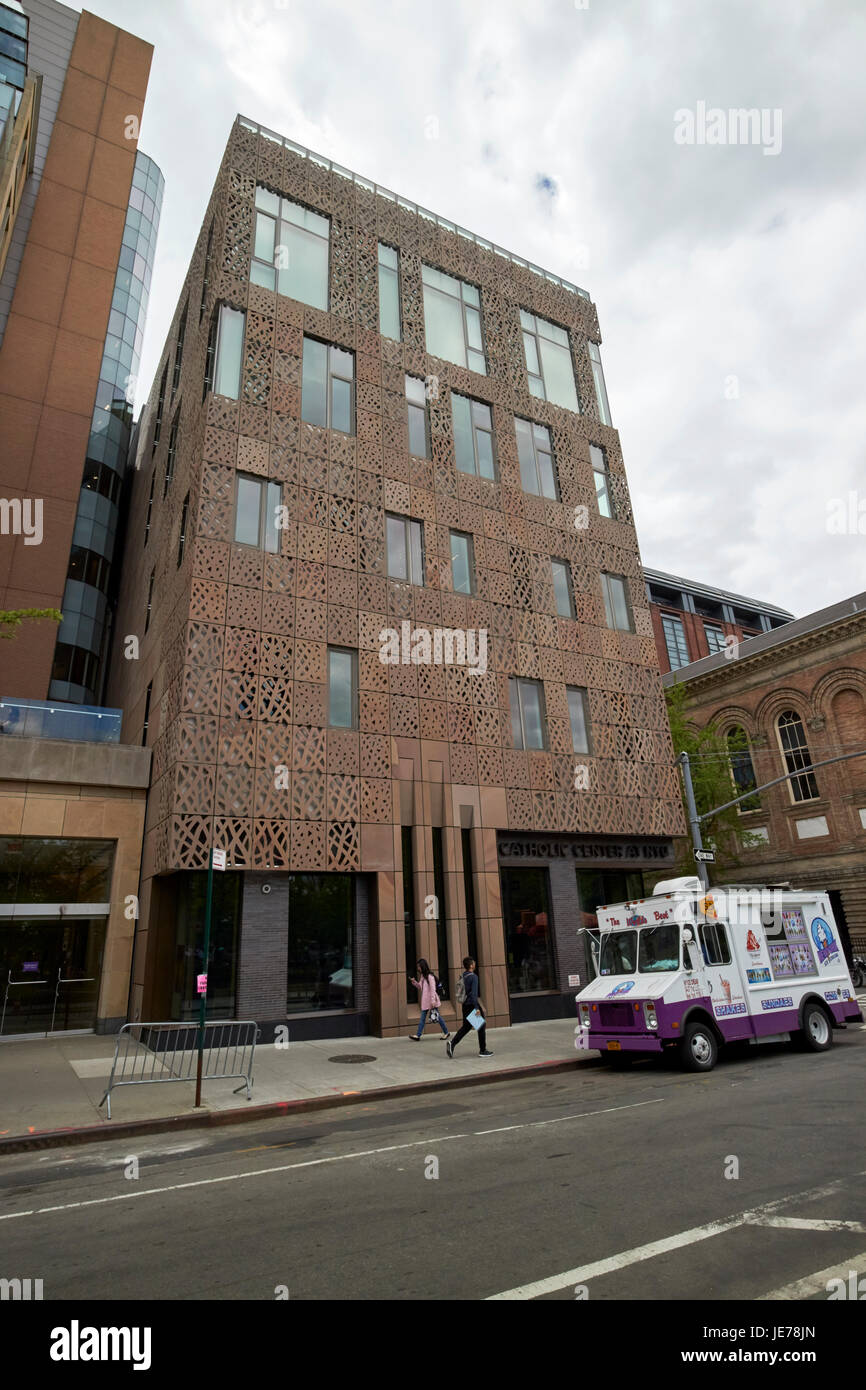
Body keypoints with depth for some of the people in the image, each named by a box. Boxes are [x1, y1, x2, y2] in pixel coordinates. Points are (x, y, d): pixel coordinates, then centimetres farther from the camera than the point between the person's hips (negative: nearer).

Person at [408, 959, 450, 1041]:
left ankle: (446, 1033, 14)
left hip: (431, 1000, -8)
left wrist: (433, 1001, -21)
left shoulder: (429, 976, -16)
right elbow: (420, 987, 17)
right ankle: (418, 1035, 8)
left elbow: (433, 989, -18)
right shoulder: (421, 976, 10)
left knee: (437, 1016, 2)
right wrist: (414, 982, 2)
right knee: (422, 1018, 7)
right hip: (425, 1000, 8)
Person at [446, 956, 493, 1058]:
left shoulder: (463, 977, 8)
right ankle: (482, 1050, 13)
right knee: (482, 1027, 7)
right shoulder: (473, 977, -17)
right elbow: (474, 993, -23)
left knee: (465, 1027, 13)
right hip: (473, 1005, -8)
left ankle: (452, 1044, -1)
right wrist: (477, 1008, -22)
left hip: (465, 1005, 8)